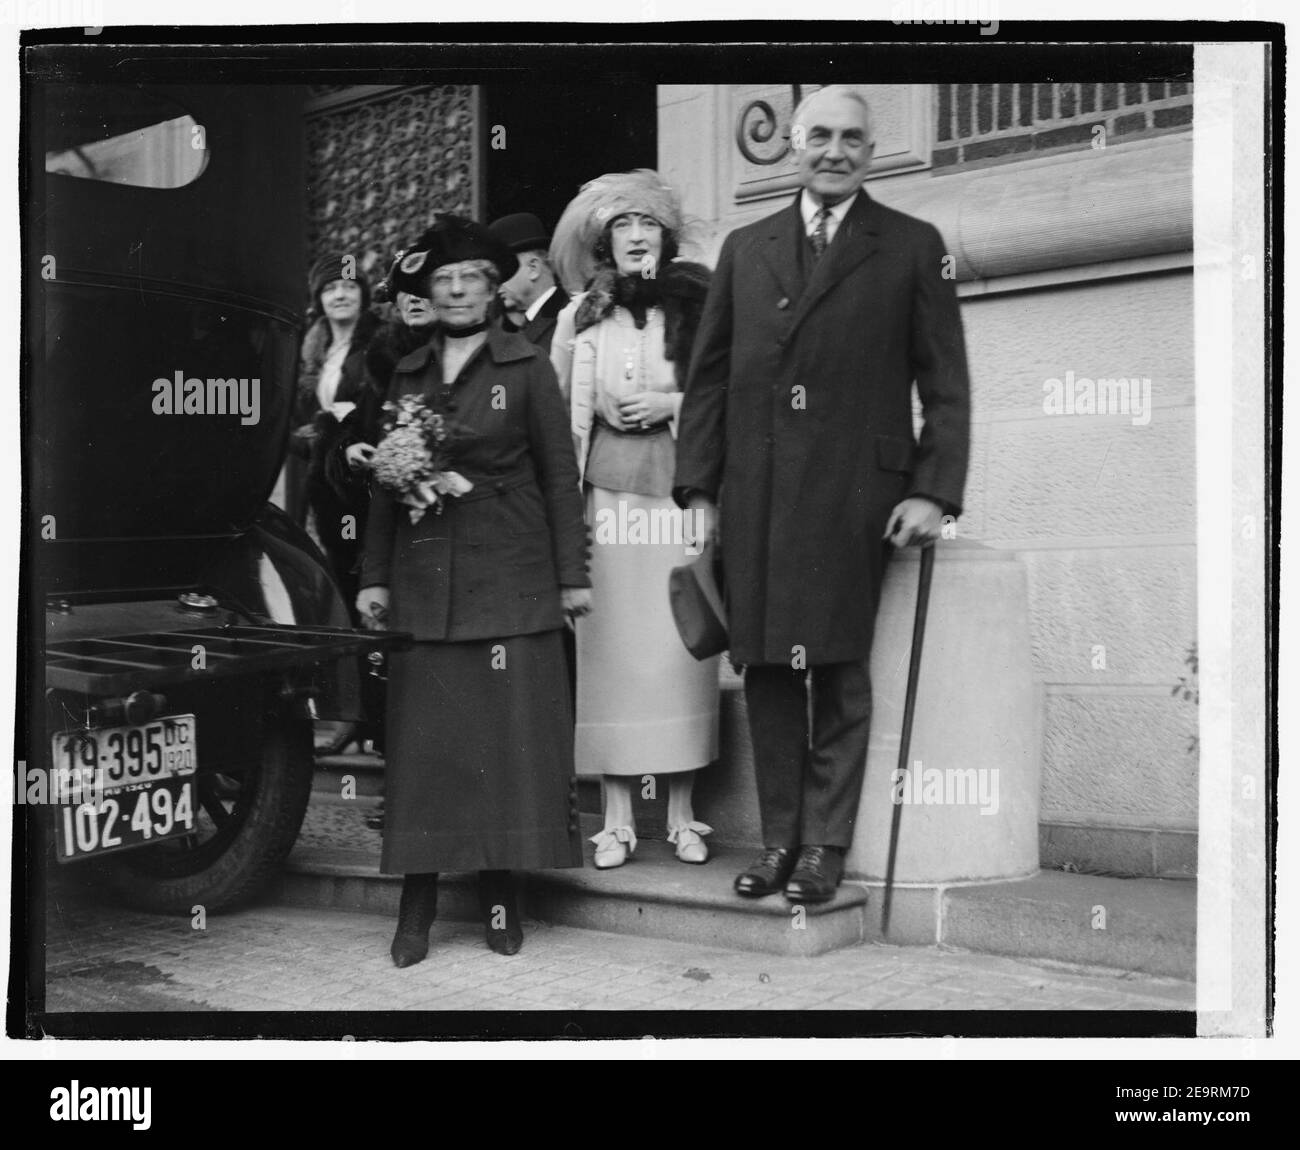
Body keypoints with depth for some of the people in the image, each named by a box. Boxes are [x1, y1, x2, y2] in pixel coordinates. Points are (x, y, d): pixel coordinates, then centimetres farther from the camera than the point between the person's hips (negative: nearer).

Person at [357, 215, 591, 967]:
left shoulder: (528, 369, 3)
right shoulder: (409, 376, 13)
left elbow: (561, 477, 1)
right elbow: (387, 482, 15)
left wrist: (574, 574, -3)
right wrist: (374, 576, 10)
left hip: (509, 579, -3)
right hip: (423, 581, 3)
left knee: (508, 733, -1)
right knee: (424, 737, 1)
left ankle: (501, 892, 9)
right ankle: (418, 902, 7)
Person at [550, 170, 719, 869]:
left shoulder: (697, 307, 6)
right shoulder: (580, 316, 10)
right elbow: (559, 413, 10)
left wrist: (673, 404, -8)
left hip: (682, 490, -1)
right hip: (606, 491, 1)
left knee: (678, 648, -2)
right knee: (608, 647, -2)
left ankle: (682, 816, 7)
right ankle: (616, 819, 5)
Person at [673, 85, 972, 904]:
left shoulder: (913, 247, 6)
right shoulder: (745, 250, 15)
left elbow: (946, 383, 2)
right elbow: (709, 376, 14)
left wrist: (934, 489, -8)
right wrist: (699, 486, 6)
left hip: (854, 494, -3)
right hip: (755, 497, 3)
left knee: (839, 674, 0)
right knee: (767, 671, 6)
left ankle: (826, 846, 11)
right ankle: (779, 838, 17)